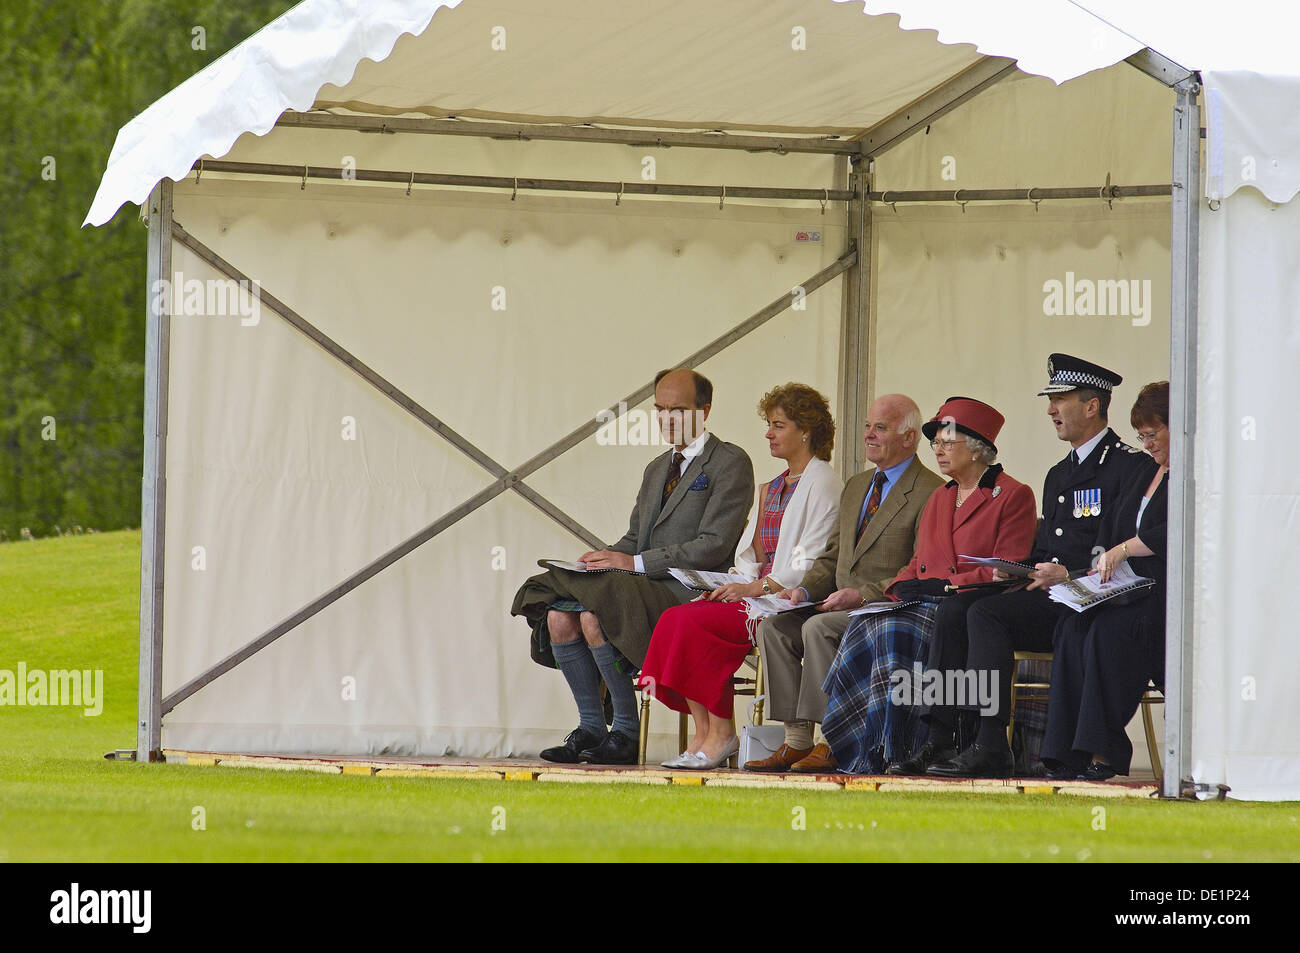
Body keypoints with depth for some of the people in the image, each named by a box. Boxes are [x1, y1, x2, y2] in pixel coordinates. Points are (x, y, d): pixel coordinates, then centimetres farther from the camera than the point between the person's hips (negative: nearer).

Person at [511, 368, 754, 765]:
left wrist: (635, 563, -17)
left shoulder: (730, 463, -4)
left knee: (594, 616, -29)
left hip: (691, 591, -8)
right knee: (559, 616, -14)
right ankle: (590, 728, -8)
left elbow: (713, 547, -14)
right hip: (649, 584, 8)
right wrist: (607, 556, 1)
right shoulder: (657, 469, 24)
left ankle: (626, 733, -20)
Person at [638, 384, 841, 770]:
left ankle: (721, 732, -18)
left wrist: (757, 588, -18)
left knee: (695, 622, -25)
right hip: (756, 593, 8)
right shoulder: (773, 488, 24)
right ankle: (703, 733, -17)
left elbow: (812, 563, -13)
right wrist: (737, 585, 1)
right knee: (674, 618, -14)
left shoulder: (822, 484, -4)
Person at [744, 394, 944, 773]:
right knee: (774, 626, -14)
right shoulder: (855, 488, 22)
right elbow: (833, 557, 23)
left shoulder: (930, 493, -8)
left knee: (819, 628, -31)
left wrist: (863, 595, -22)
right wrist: (805, 590, 2)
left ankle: (833, 745, -27)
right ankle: (796, 740, -18)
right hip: (843, 606, 8)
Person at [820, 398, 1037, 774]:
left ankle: (887, 753, -29)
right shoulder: (938, 498, 25)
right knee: (863, 628, -24)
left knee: (893, 633, -32)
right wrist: (902, 587, 1)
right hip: (924, 606, 7)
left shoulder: (1013, 496, 1)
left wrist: (943, 585, -12)